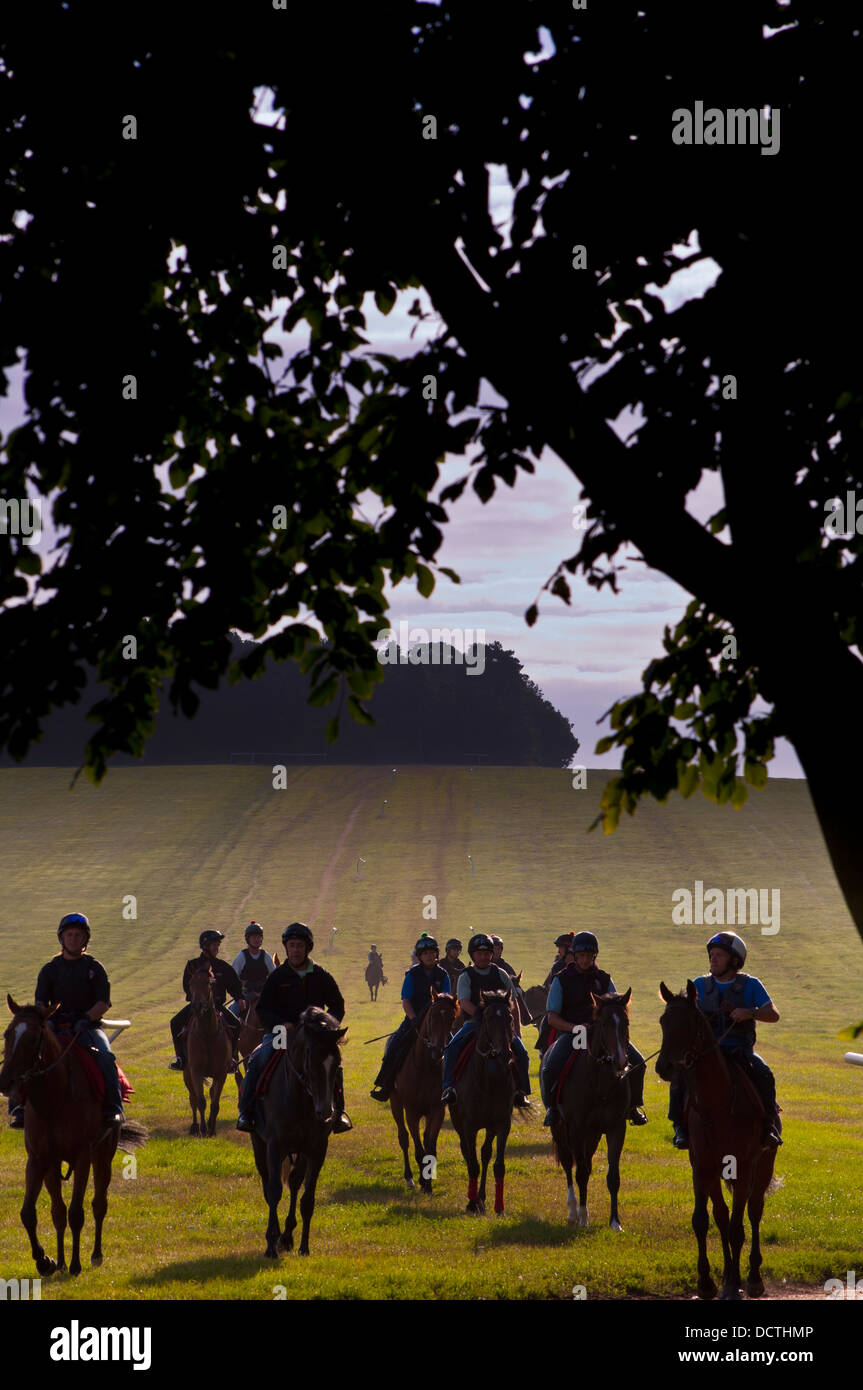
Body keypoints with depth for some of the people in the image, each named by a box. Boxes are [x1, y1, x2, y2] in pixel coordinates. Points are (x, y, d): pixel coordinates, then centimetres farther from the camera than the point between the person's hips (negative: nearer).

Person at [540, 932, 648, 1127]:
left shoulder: (604, 979, 12)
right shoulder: (562, 979, 3)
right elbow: (552, 1017, 0)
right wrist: (574, 1027, -18)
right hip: (569, 1032, -3)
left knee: (637, 1062, -15)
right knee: (551, 1067, -31)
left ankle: (632, 1106, 6)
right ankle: (551, 1107, -5)